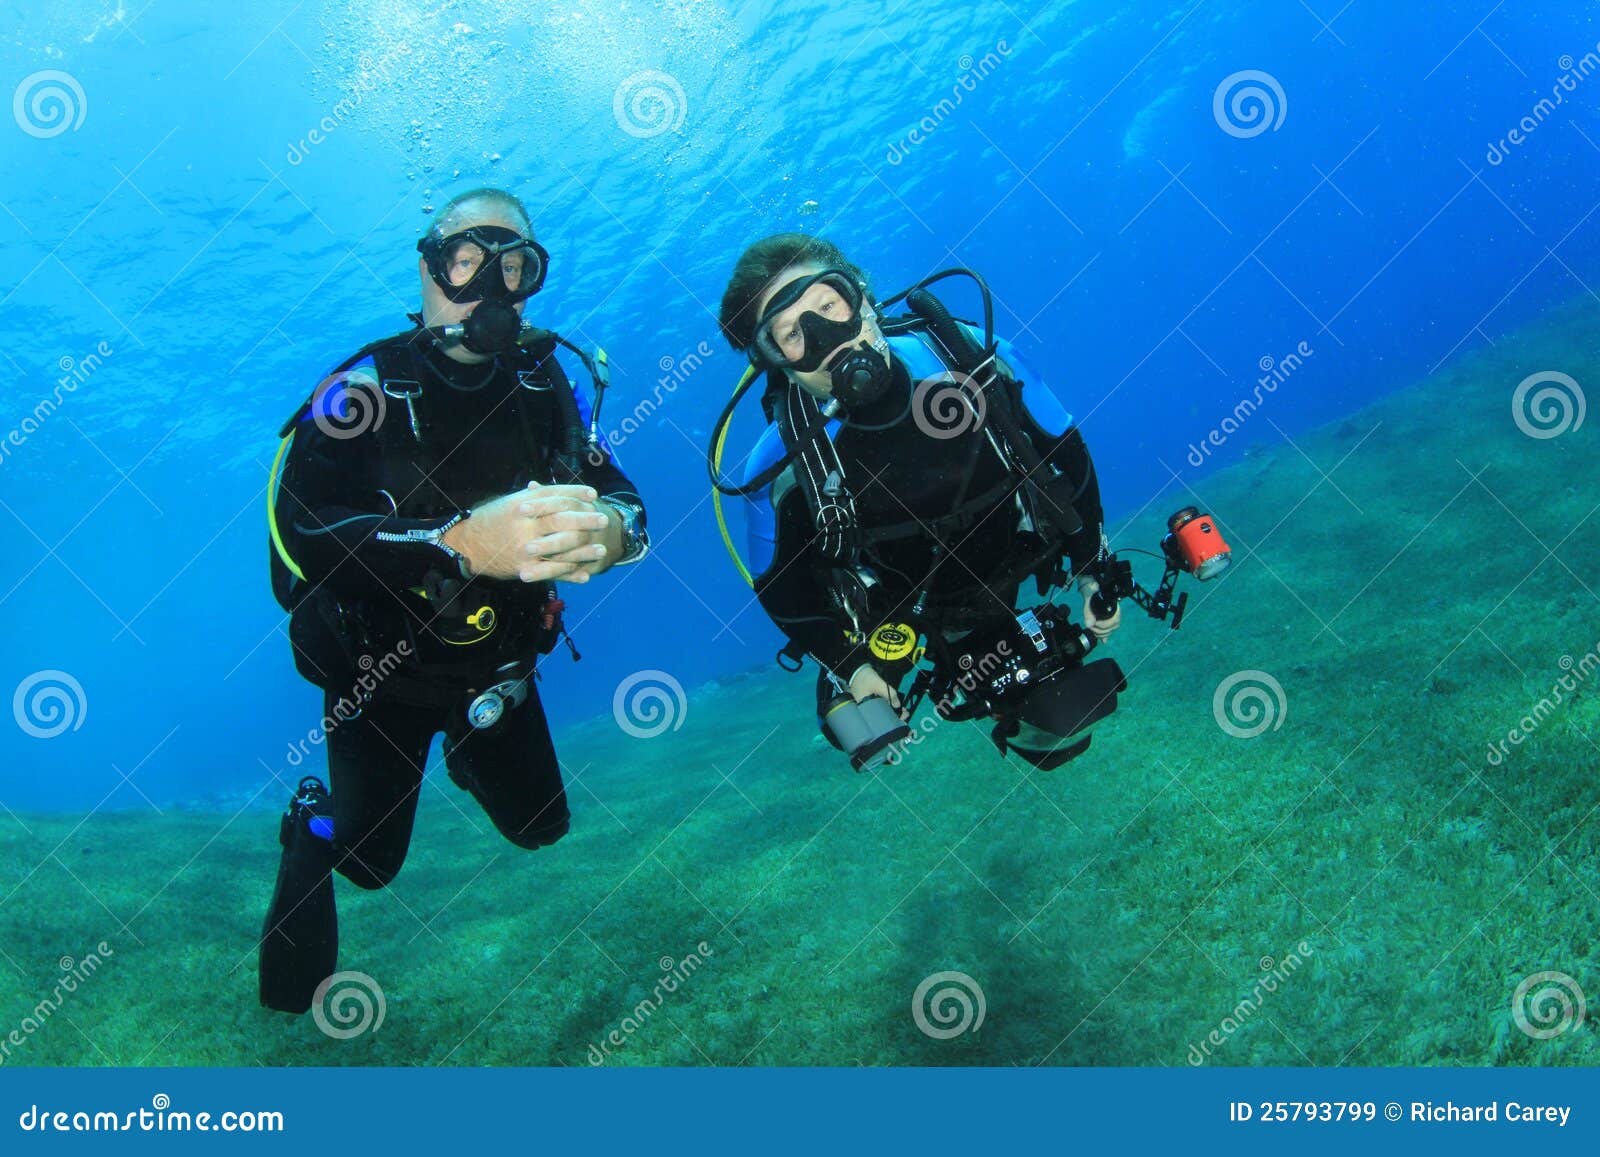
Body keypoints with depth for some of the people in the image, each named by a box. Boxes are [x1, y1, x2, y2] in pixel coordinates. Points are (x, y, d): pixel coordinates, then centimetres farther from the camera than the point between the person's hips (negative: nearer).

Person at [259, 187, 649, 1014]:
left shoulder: (545, 386, -9)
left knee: (543, 829, 18)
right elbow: (299, 540, -36)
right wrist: (465, 543, -52)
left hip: (500, 672, 4)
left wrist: (611, 528, -39)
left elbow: (621, 495, -13)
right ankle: (311, 820, 45)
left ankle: (468, 760, 49)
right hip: (380, 675, -3)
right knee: (367, 864, 10)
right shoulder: (363, 388, -23)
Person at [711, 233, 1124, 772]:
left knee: (1060, 734, 8)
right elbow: (778, 583, -12)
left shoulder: (974, 357, -27)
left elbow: (1066, 454, -9)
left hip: (1010, 582, 1)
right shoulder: (780, 466, -30)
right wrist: (851, 665, -14)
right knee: (871, 737, -8)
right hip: (897, 613, -1)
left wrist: (1094, 570, -4)